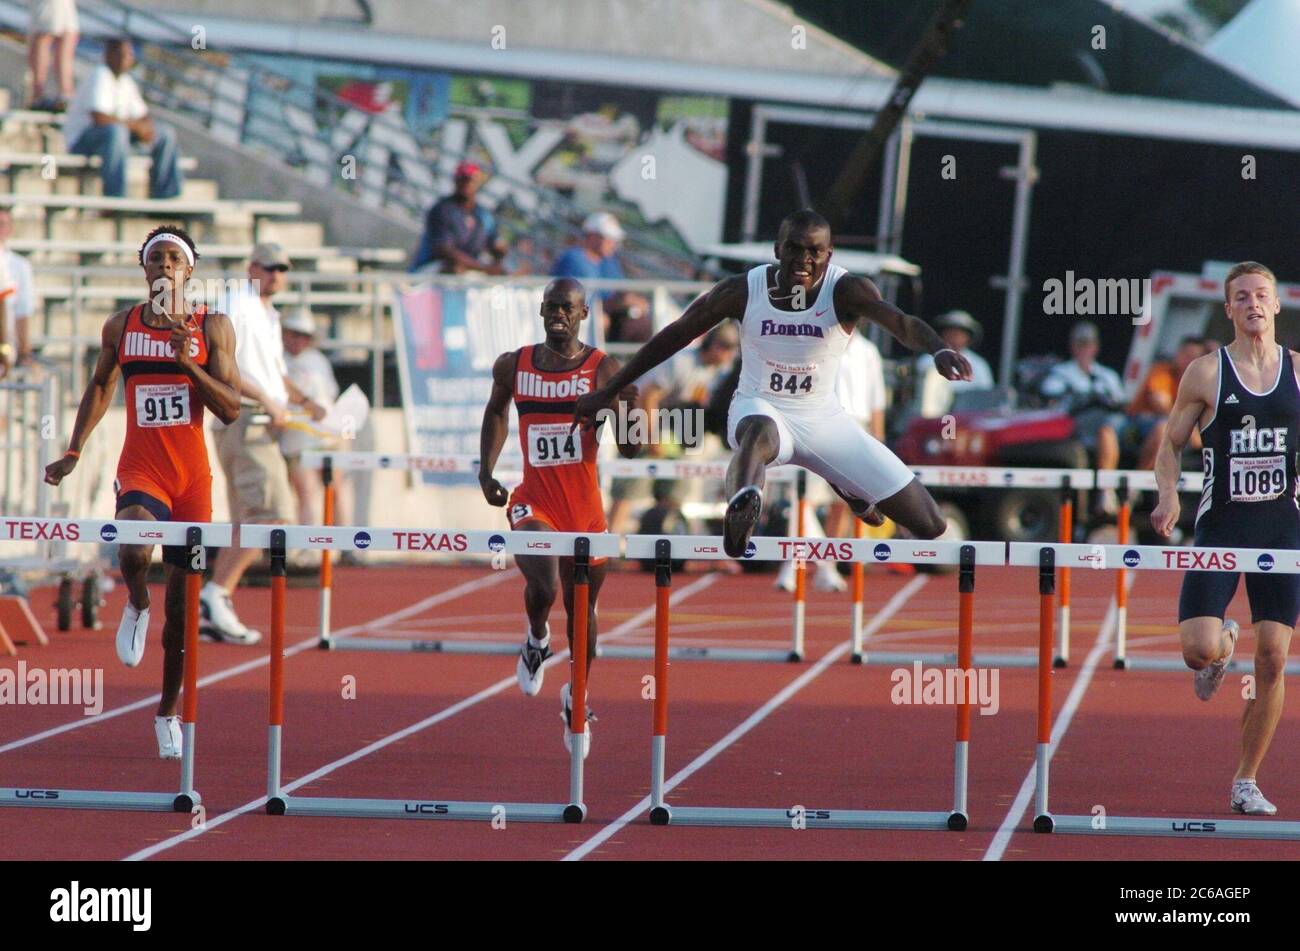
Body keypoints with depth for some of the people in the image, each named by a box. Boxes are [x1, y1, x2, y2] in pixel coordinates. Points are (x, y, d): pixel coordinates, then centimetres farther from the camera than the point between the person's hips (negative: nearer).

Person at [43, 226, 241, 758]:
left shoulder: (213, 329, 1)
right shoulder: (120, 328, 6)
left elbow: (231, 410, -5)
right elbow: (100, 387, 21)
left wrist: (188, 363, -17)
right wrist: (73, 452, 16)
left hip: (192, 477, 0)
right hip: (139, 470, 0)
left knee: (180, 605, 6)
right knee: (134, 552, -33)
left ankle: (168, 712, 23)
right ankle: (137, 609, 3)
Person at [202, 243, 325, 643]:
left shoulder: (269, 316, 22)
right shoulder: (237, 307, -8)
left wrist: (304, 402, 13)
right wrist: (266, 400, -19)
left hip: (262, 425, 10)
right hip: (245, 422, -10)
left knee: (248, 525, 8)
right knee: (273, 514, -16)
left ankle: (213, 612, 7)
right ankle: (216, 595, -18)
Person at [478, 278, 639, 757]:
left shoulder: (603, 370, -5)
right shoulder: (512, 367, 2)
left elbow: (629, 450, -8)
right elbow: (496, 411, 23)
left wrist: (625, 408, -27)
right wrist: (486, 469, 13)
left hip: (585, 507, 0)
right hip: (533, 503, 0)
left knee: (582, 608, 13)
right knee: (542, 586, -26)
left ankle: (576, 697, 37)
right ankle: (537, 638, 9)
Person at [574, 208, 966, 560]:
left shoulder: (846, 290, -18)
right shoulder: (743, 291, -14)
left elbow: (900, 321, -38)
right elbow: (674, 335, -2)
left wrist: (938, 349, -61)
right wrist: (608, 391, 3)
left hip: (824, 417, 2)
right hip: (761, 410, -2)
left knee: (930, 525, 3)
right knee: (760, 432, -43)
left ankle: (847, 485, 34)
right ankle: (743, 504, -75)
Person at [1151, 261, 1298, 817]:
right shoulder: (1206, 373, 0)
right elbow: (1171, 443, 6)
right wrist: (1168, 495, -11)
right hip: (1220, 524, -2)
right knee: (1198, 648, -15)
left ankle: (1247, 781, 11)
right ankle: (1223, 647, 26)